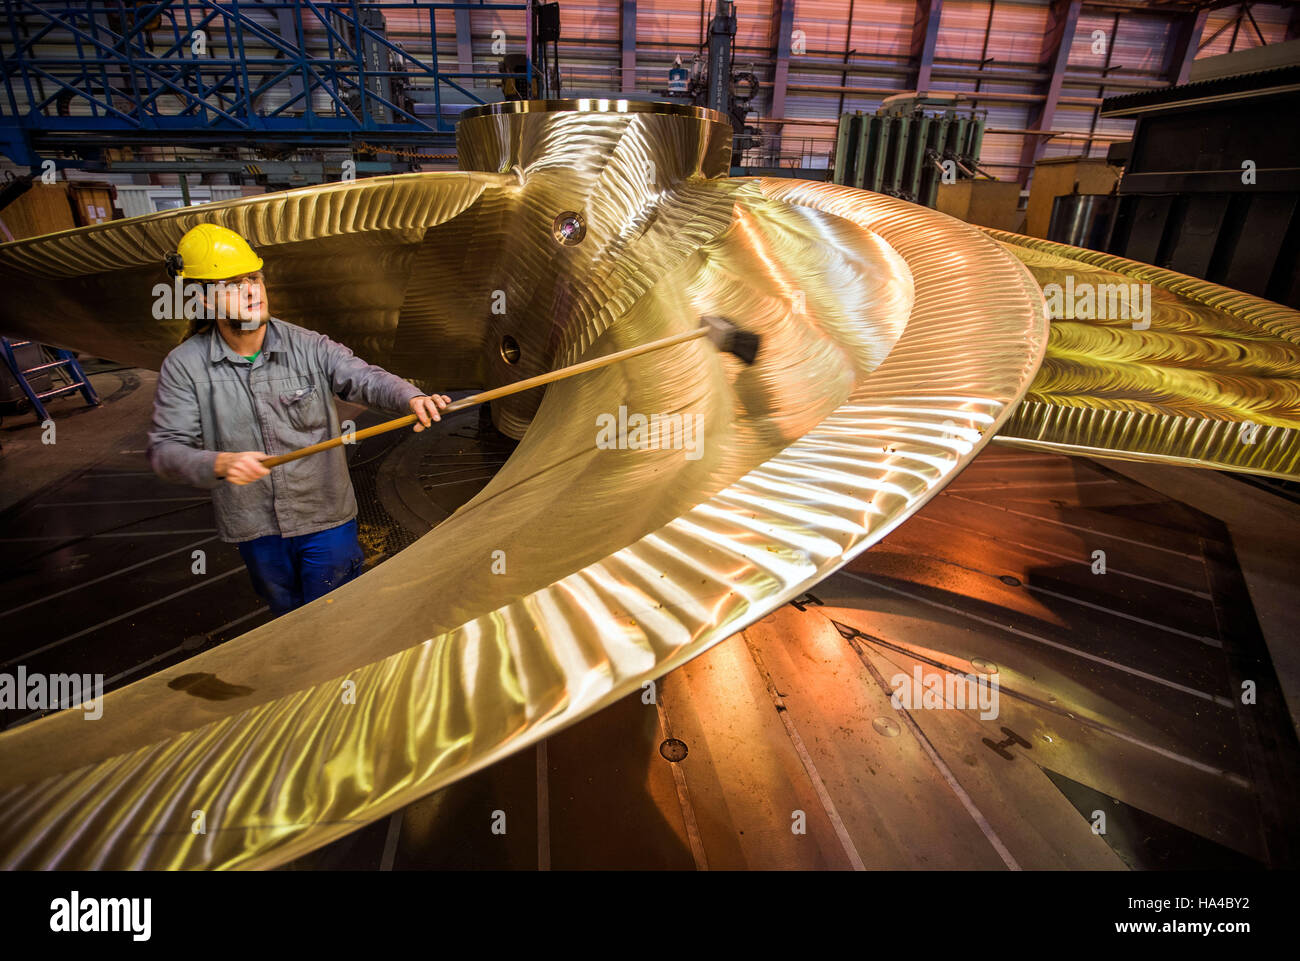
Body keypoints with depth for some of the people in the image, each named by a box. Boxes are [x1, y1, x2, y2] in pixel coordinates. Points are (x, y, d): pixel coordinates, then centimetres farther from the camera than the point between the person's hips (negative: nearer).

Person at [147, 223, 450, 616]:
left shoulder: (309, 347, -11)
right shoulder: (184, 366, -9)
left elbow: (365, 378, -25)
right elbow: (165, 450, -11)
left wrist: (412, 398, -47)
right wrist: (219, 463, -32)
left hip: (326, 518, -2)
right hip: (253, 530, 2)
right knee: (287, 613, 27)